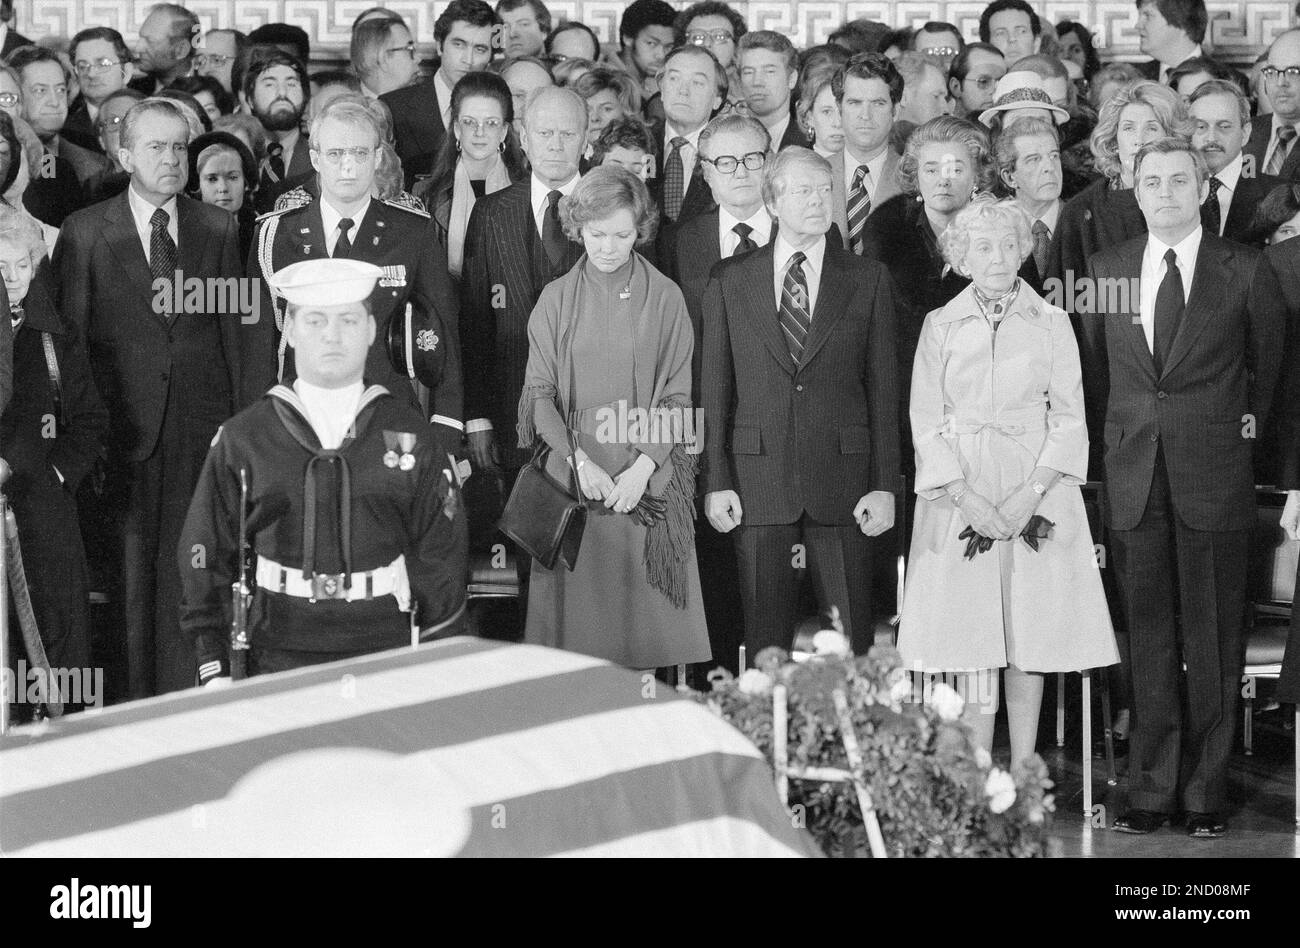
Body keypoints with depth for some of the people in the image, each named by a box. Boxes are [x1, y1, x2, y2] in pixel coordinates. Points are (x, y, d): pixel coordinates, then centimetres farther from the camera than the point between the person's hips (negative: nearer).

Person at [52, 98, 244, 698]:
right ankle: (132, 705, 9)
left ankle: (190, 697, 10)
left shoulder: (218, 229, 8)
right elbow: (69, 339, 2)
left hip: (202, 423, 2)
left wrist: (237, 418, 1)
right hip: (125, 426, -1)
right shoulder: (84, 233, 2)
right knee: (129, 572, 2)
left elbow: (232, 328, 8)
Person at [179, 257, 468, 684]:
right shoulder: (242, 440, 7)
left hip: (386, 663, 0)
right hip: (277, 664, 0)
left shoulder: (412, 438, 7)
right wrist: (215, 670, 3)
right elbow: (206, 557, 8)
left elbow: (440, 559, 9)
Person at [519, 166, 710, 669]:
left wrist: (643, 467, -13)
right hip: (573, 475, 1)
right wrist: (579, 461, -12)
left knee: (643, 616, -4)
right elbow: (539, 393, 3)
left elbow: (676, 397, 1)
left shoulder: (664, 298, 4)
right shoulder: (556, 300, 7)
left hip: (647, 481, -1)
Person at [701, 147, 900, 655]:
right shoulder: (730, 280, 7)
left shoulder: (869, 279, 6)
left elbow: (884, 389, 4)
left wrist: (885, 486, -2)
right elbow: (715, 389, 7)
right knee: (764, 638, 3)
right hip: (759, 476, 0)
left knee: (852, 641, 0)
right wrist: (716, 482, 0)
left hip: (842, 478, 0)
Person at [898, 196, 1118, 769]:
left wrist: (1033, 491, -11)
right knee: (973, 639, -3)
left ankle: (1024, 774, 4)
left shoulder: (1051, 324, 6)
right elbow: (926, 422, 2)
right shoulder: (940, 327, 6)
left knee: (1032, 636, -1)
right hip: (960, 492, 0)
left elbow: (1069, 417, 2)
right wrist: (965, 495, -11)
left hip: (1037, 493, 0)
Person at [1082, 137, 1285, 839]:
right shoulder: (1106, 268, 8)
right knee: (1148, 635, 6)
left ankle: (1205, 793, 9)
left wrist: (1250, 423, 11)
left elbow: (1272, 364, 12)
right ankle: (1151, 788, 12)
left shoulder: (1246, 272, 0)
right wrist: (1131, 425, 10)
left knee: (1213, 641, 2)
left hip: (1214, 474, -2)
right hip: (1133, 475, 2)